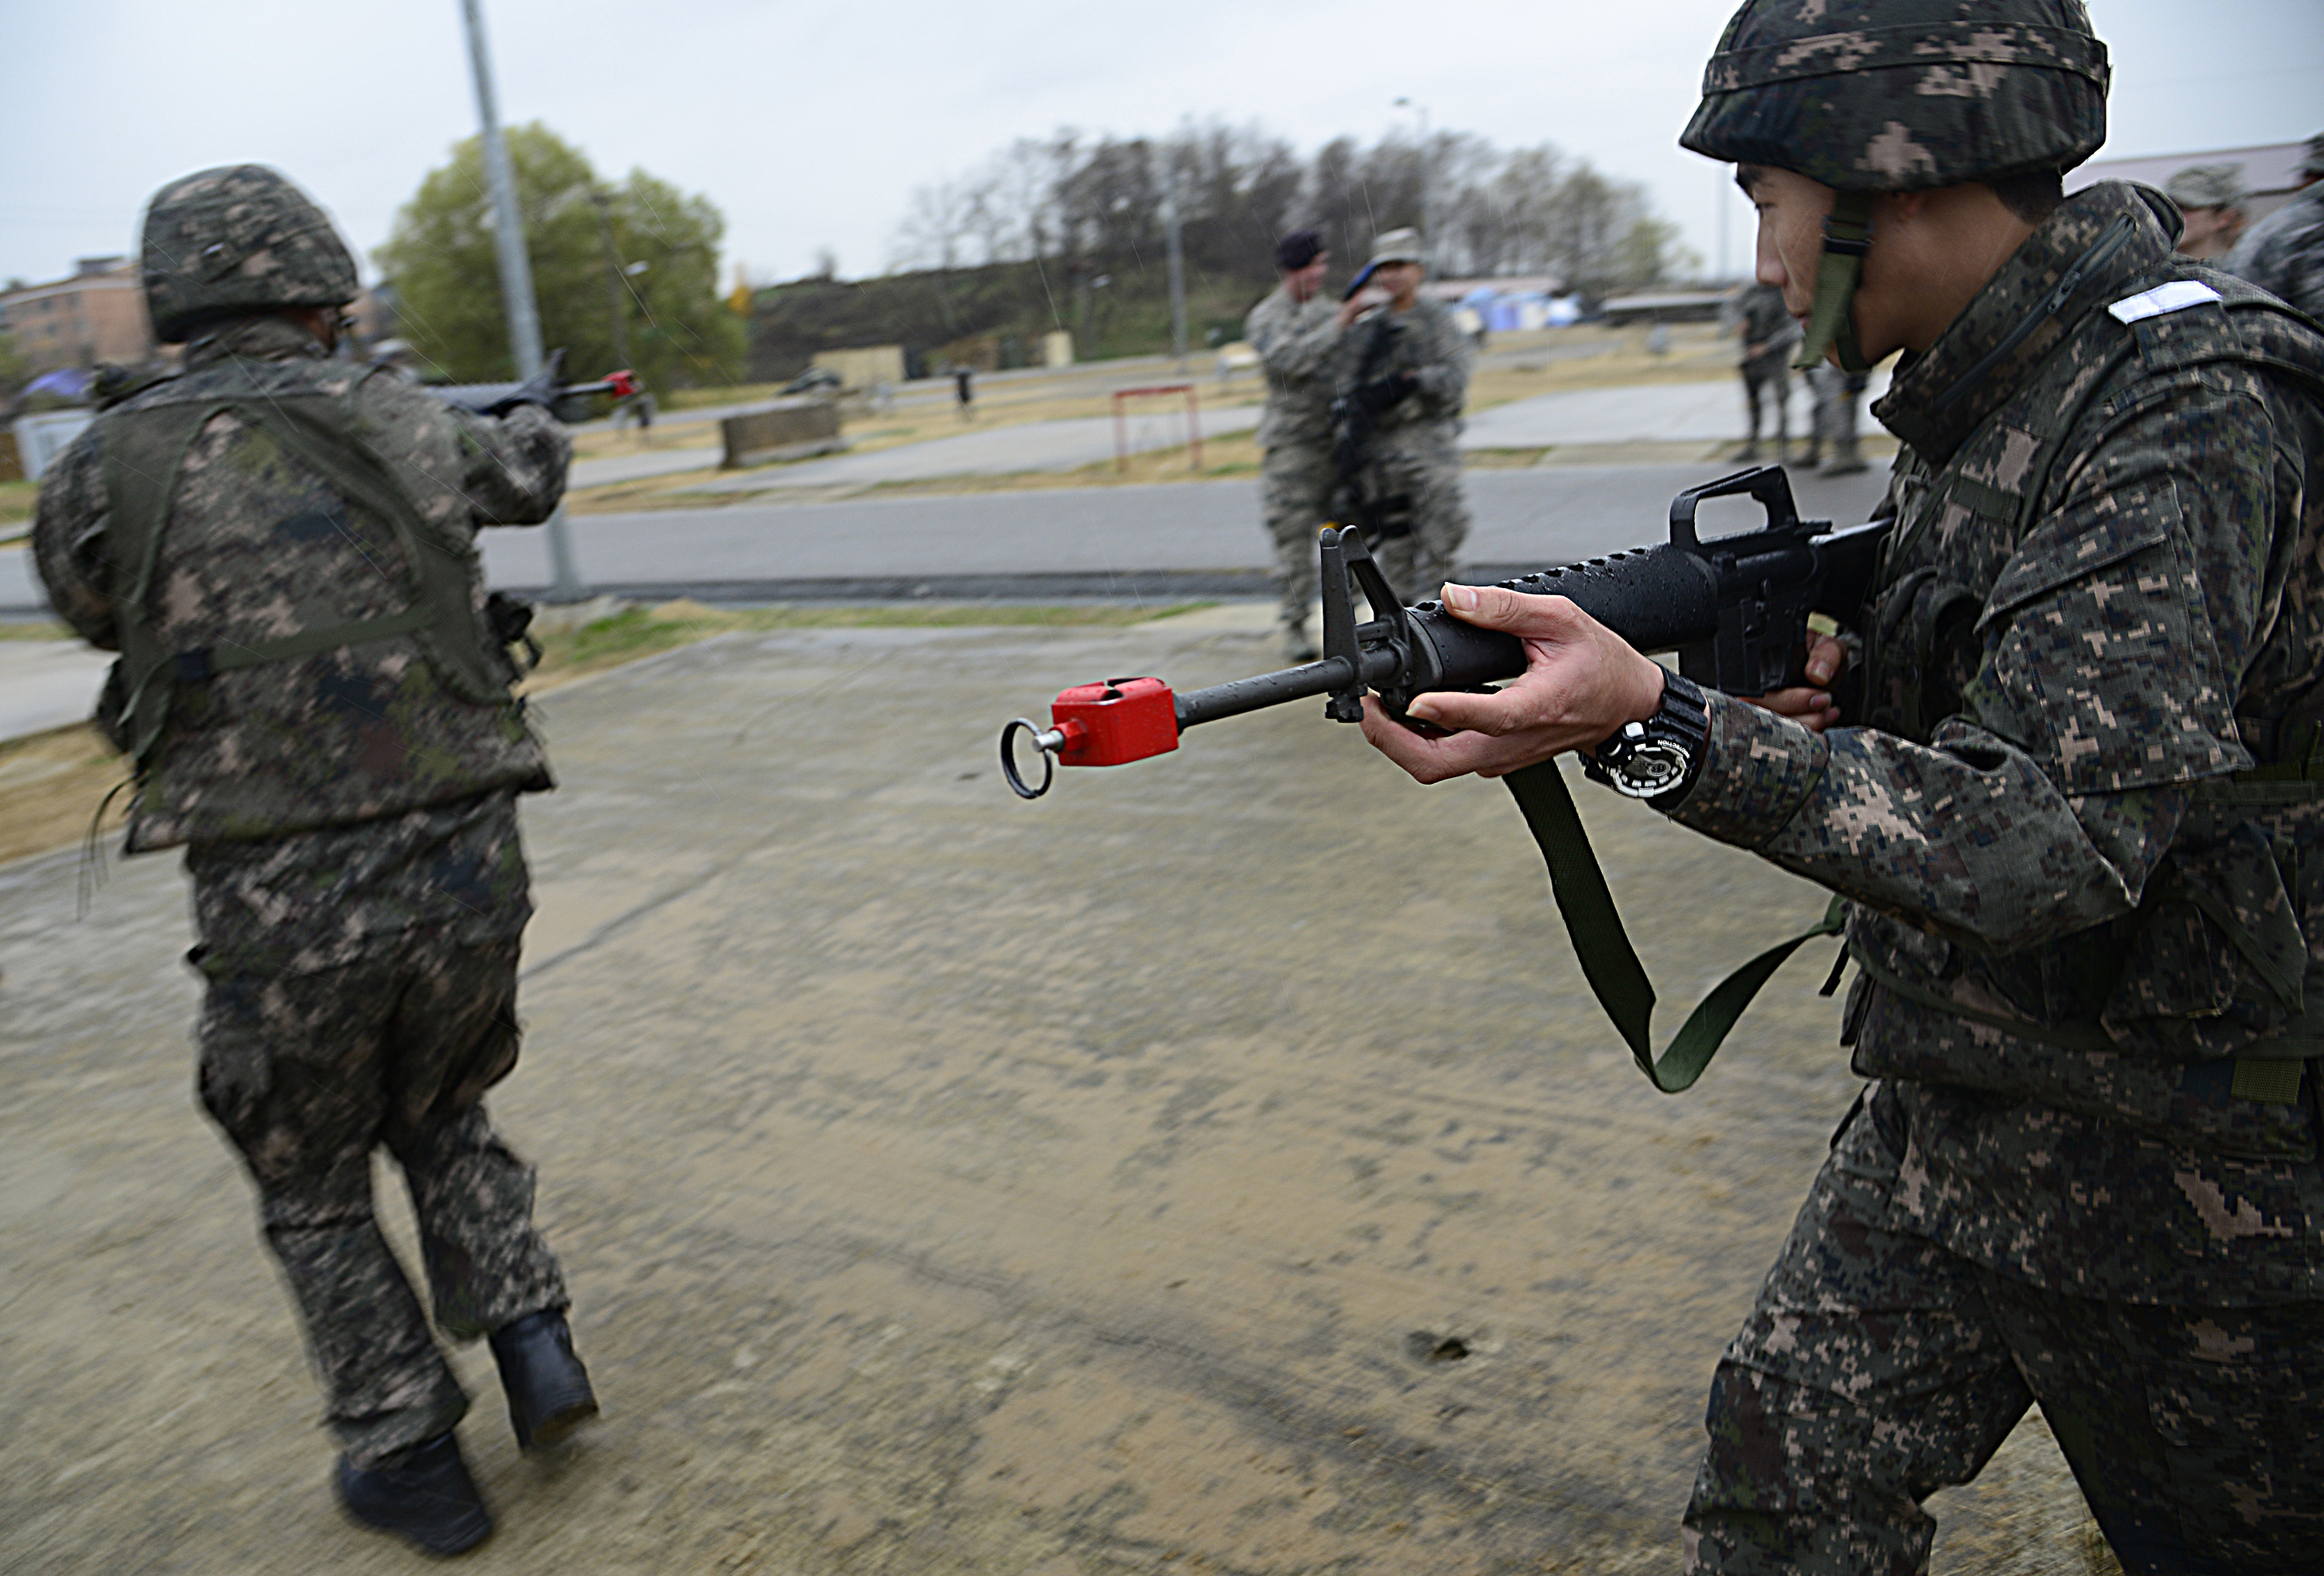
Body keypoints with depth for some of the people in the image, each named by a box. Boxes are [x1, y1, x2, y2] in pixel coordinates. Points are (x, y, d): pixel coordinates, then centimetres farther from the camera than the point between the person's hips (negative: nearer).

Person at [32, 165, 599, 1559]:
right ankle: (529, 1337, 20)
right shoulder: (398, 418, 2)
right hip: (468, 870, 3)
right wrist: (535, 421, 48)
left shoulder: (112, 463, -4)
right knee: (446, 1120, 30)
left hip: (281, 906, -2)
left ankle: (413, 1461, 30)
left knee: (316, 1191, 21)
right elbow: (525, 481, 26)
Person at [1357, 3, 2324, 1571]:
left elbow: (2057, 839, -33)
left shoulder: (2189, 411, -24)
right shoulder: (1977, 393, 4)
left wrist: (1656, 724, -41)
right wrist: (1845, 690, -5)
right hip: (1947, 1116, 8)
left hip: (2176, 1178, -7)